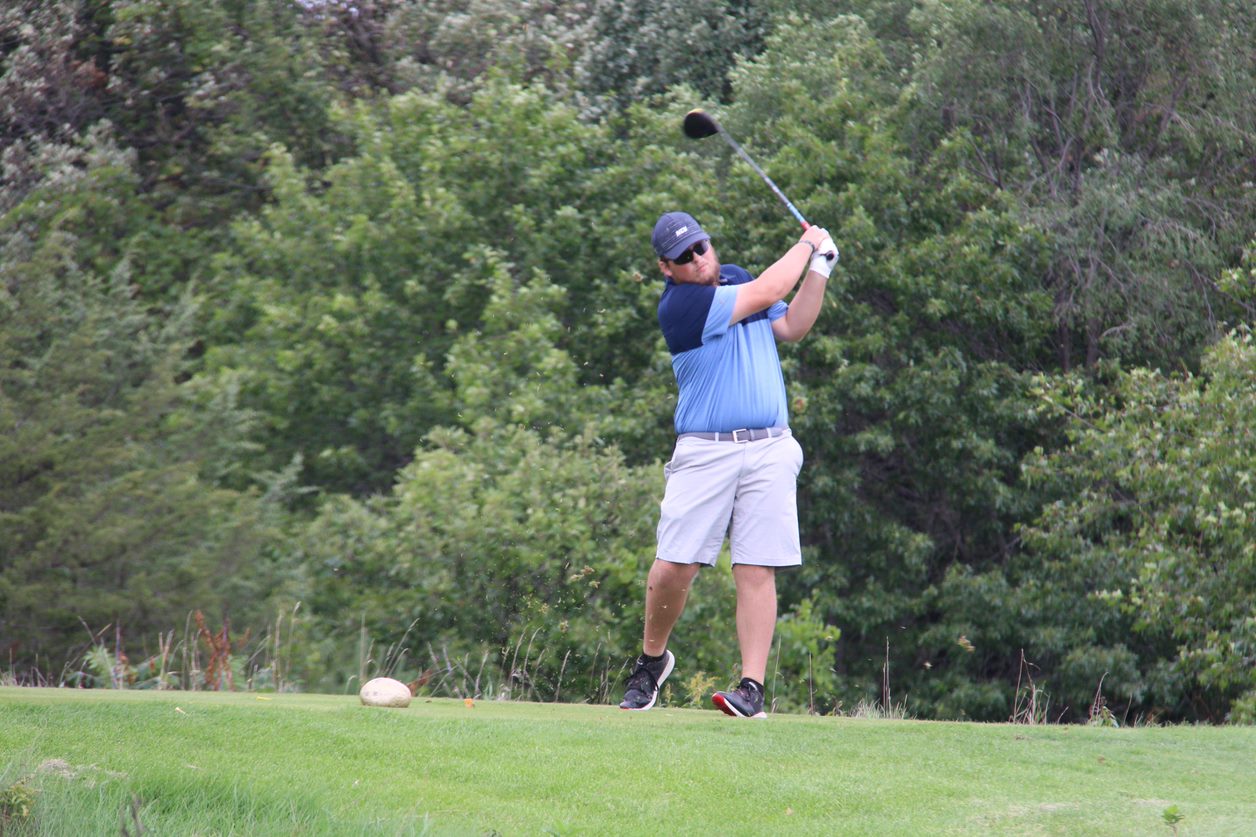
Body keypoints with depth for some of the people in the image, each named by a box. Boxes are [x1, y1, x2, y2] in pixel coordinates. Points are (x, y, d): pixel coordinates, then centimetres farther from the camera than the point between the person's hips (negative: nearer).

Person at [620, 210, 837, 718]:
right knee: (674, 567, -7)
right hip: (704, 452, -4)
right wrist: (807, 245, 8)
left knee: (757, 571, -5)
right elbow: (767, 292, -8)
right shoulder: (679, 305, -11)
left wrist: (820, 268, 7)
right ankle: (653, 659, 19)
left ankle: (752, 686, -7)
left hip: (769, 450, 4)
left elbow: (791, 327, 18)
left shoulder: (734, 278, 14)